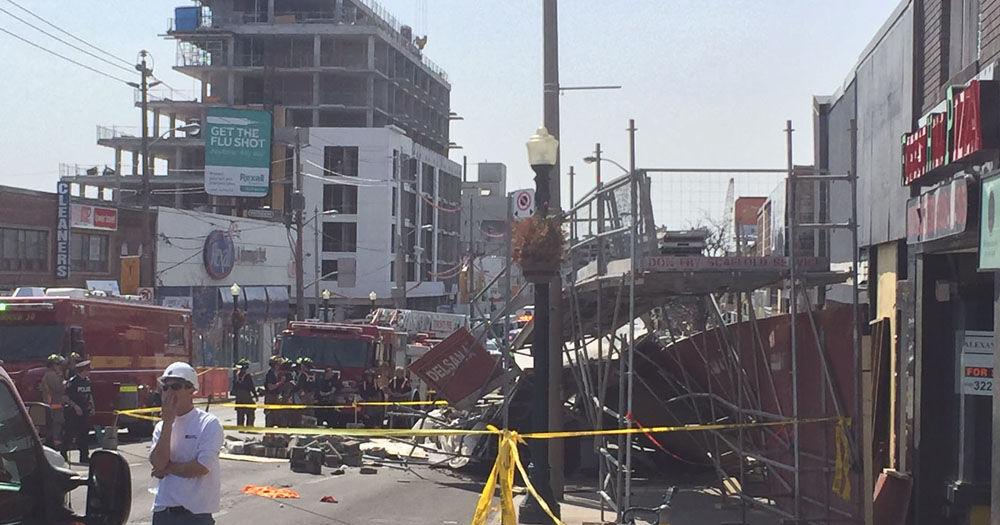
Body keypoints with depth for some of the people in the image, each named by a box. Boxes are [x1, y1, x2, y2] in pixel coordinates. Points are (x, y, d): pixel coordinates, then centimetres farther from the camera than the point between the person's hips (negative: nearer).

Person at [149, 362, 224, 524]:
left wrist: (167, 468, -3)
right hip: (163, 511, 5)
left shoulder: (209, 424, -5)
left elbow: (201, 467, -15)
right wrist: (168, 422, -8)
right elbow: (158, 463, -7)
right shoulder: (161, 427, 10)